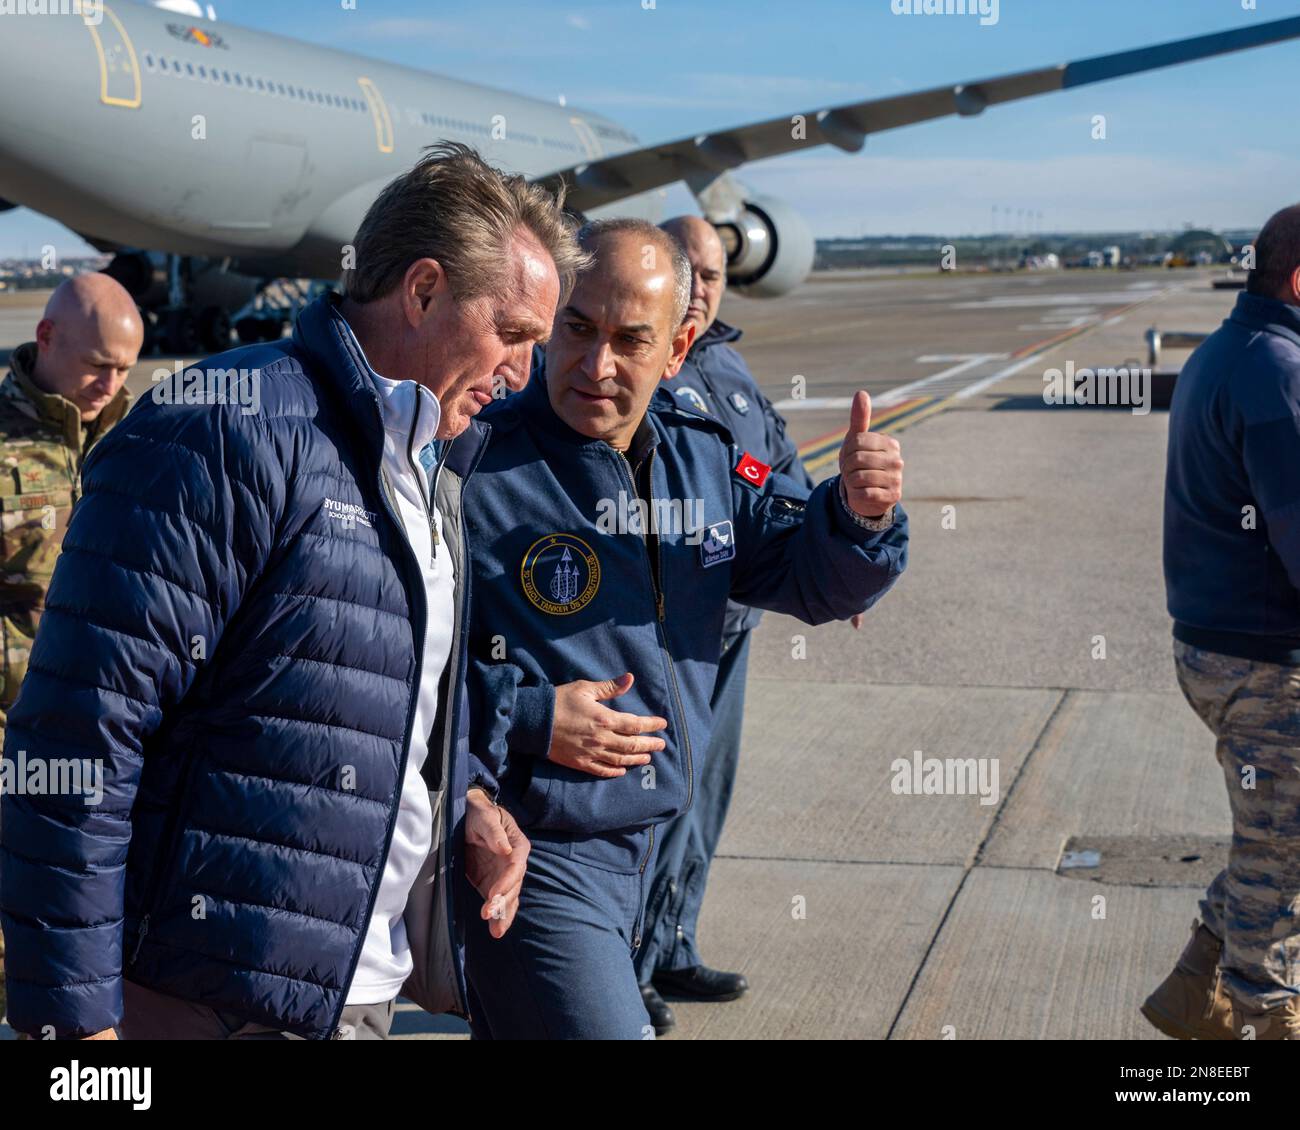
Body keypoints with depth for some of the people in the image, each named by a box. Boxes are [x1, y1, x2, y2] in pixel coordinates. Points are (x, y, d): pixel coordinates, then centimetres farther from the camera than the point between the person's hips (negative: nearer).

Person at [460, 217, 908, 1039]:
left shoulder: (705, 463, 5)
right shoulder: (475, 470, -17)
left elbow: (809, 577, 11)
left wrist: (859, 515, -10)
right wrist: (524, 720, -21)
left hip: (643, 848, 7)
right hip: (530, 861, -7)